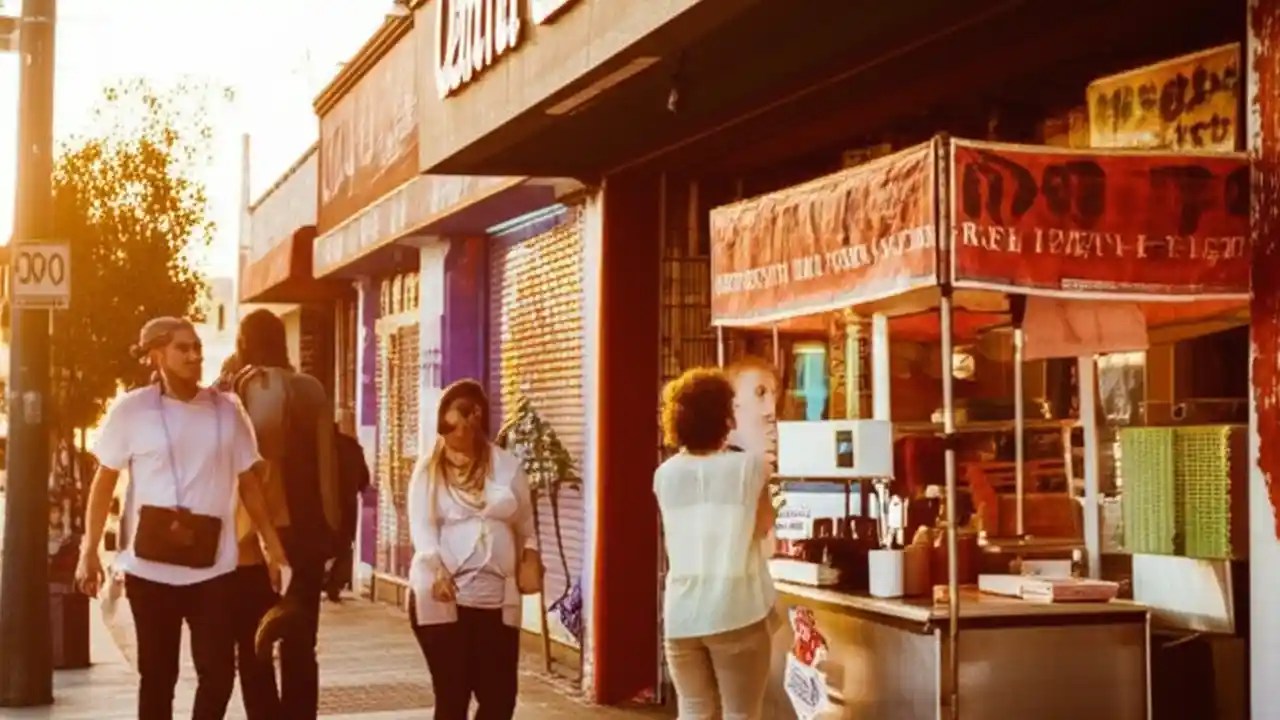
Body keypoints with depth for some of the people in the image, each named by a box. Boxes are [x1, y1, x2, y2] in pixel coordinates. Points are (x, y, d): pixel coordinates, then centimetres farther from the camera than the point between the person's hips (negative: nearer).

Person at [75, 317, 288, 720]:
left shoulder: (227, 410, 3)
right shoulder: (131, 410, -3)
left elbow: (249, 480, 10)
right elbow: (104, 482, 3)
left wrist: (272, 543, 6)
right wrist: (89, 551, -2)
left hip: (213, 565, 1)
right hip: (151, 568, -1)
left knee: (218, 671, 0)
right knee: (157, 674, 8)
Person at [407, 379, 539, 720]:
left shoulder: (507, 466, 10)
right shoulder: (429, 469, 5)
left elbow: (525, 523, 15)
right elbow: (421, 525, -7)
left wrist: (530, 554, -5)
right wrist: (437, 571, -23)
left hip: (497, 596, 2)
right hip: (442, 597, -2)